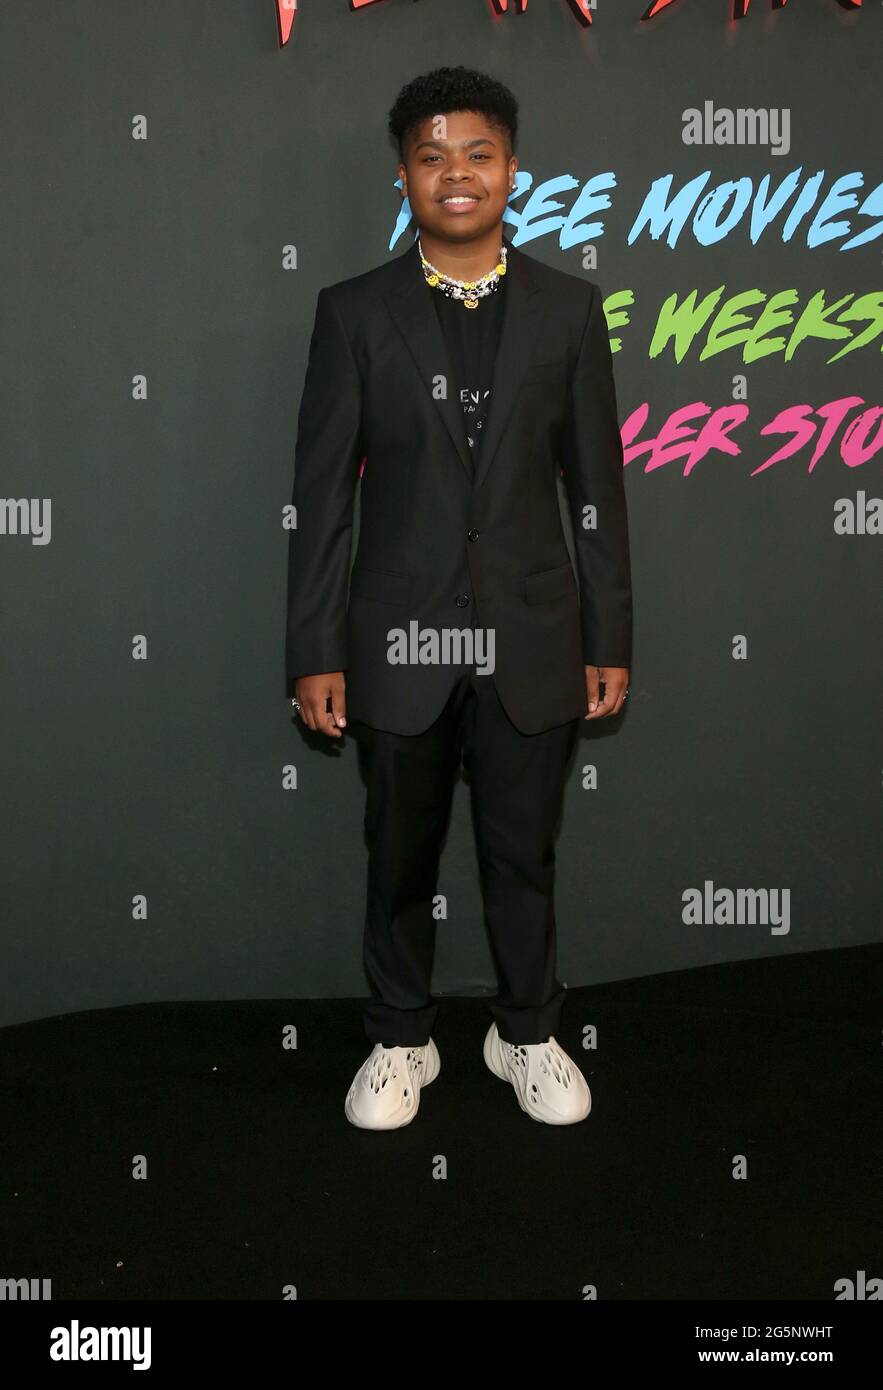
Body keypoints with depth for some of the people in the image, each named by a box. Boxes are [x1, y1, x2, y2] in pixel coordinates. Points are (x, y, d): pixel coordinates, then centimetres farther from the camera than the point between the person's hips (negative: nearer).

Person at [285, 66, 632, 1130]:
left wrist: (610, 638, 3)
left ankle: (528, 1034, 36)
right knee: (401, 857, 14)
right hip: (399, 642, 0)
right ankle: (400, 1041, 34)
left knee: (523, 855, 14)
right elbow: (321, 492, -2)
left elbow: (595, 484, 4)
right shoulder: (354, 313, -1)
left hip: (531, 641, 1)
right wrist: (314, 652, -5)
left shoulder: (569, 307, 3)